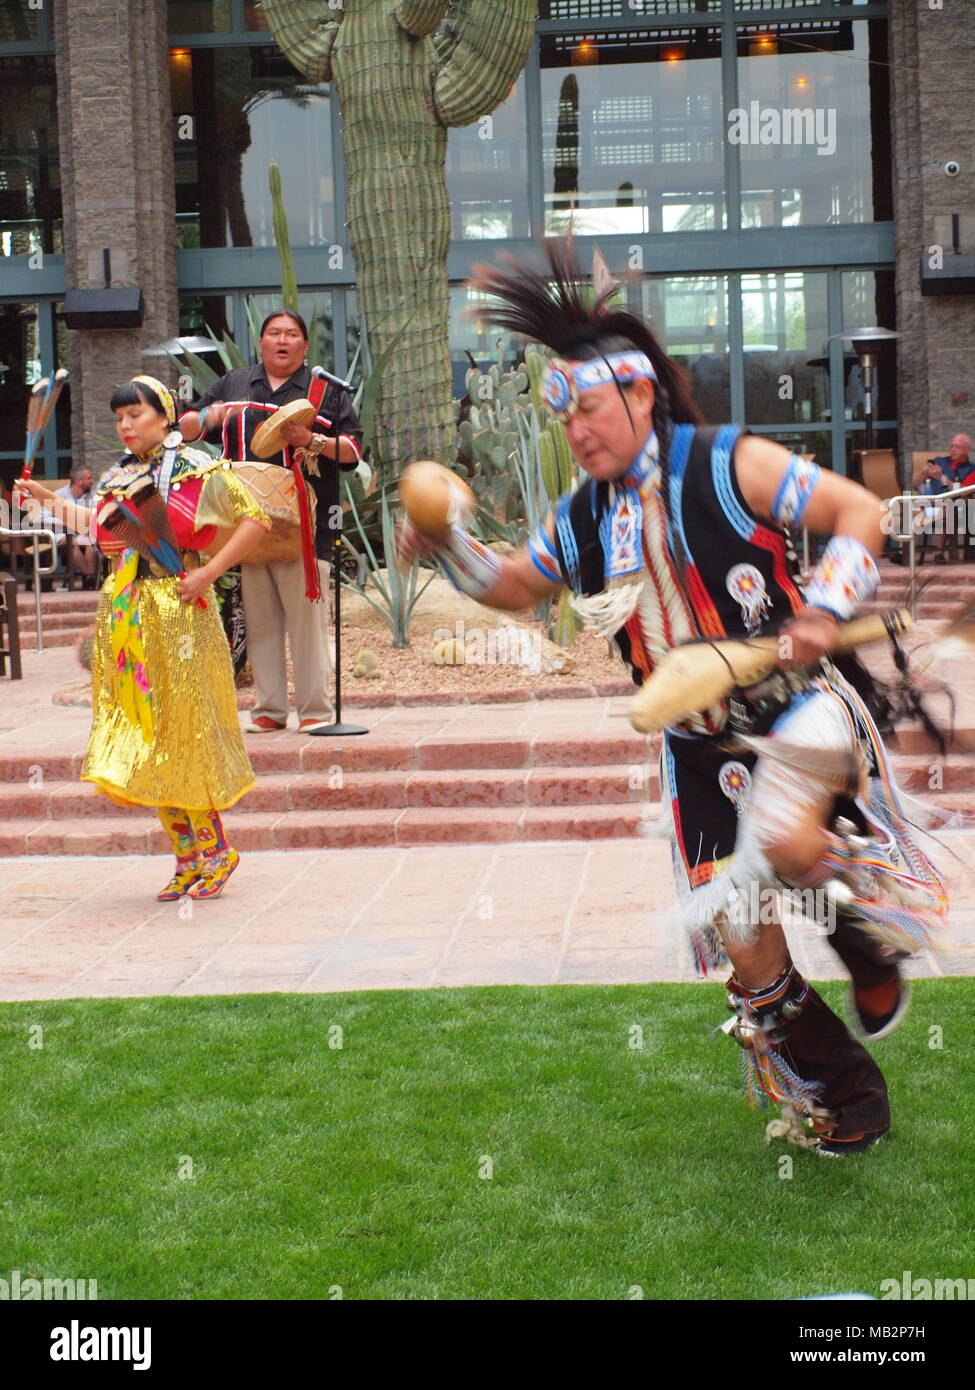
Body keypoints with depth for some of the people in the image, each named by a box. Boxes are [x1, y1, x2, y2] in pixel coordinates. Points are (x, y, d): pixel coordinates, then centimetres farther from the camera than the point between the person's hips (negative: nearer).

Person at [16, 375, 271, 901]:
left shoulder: (195, 469, -5)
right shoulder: (117, 478, 13)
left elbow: (255, 519, -8)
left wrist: (208, 573, -12)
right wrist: (53, 501, 24)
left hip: (177, 616, -6)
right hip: (125, 617, 6)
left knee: (182, 731, -5)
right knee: (141, 733, 5)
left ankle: (215, 849, 8)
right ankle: (190, 858, 13)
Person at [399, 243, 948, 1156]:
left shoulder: (726, 466, -12)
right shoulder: (580, 520, 5)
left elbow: (858, 510, -10)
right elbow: (517, 587, 21)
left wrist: (825, 607, -23)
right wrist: (449, 550, 4)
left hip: (794, 706, -5)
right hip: (699, 743, 5)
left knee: (784, 842, -36)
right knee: (743, 939, 4)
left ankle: (870, 938, -1)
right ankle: (843, 1099, 25)